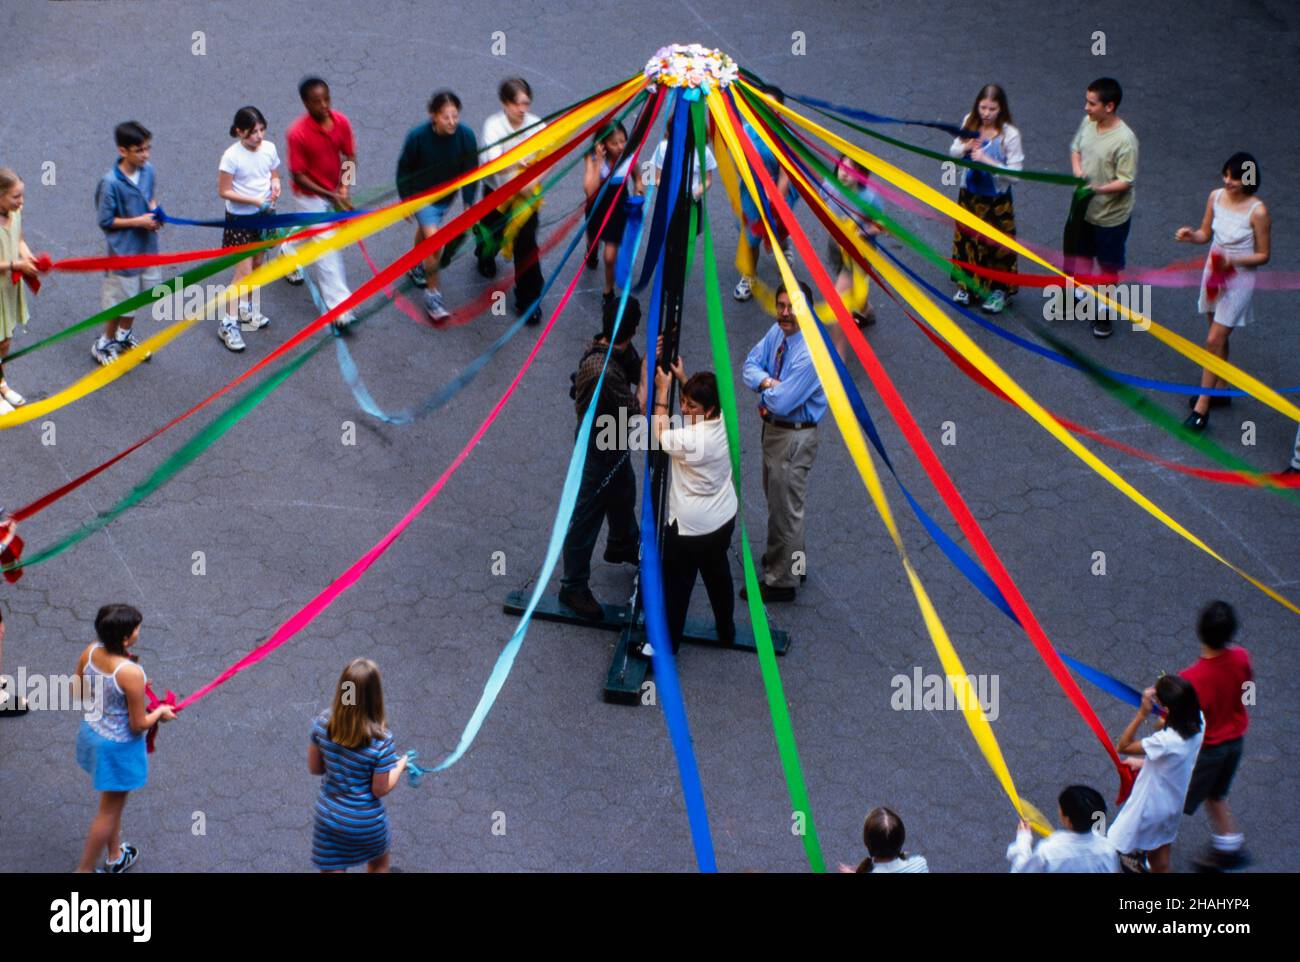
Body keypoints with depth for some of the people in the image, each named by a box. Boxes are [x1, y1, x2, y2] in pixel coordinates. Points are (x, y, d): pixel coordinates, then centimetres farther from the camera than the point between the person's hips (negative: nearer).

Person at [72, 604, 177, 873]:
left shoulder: (90, 652, -13)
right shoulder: (131, 673, -33)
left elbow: (77, 694, 3)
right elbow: (138, 725, -23)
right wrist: (160, 713, -4)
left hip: (91, 733, 7)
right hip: (119, 747, -7)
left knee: (113, 802, 29)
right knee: (109, 810, 14)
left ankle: (115, 856, 48)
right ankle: (85, 869, 26)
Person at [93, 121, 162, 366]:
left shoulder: (148, 171, -7)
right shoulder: (110, 183, -25)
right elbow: (106, 221, -17)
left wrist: (154, 213, -9)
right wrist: (138, 222, -21)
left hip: (146, 247, 6)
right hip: (123, 250, -6)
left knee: (137, 295, 23)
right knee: (120, 301, 8)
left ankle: (124, 336, 45)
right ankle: (104, 344, 30)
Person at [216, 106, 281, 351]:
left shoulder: (269, 148, -5)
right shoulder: (232, 156, -21)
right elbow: (224, 191, -16)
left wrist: (275, 184, -13)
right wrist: (255, 200, -23)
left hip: (264, 215, 6)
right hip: (240, 219, -6)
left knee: (257, 266, 18)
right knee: (243, 273, -7)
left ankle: (247, 310, 40)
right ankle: (227, 324, 3)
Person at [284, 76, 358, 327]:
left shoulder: (341, 122, -15)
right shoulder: (297, 134, -29)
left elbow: (349, 157, -2)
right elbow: (298, 175, -22)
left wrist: (344, 189, -17)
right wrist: (331, 196, -24)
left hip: (334, 191, 6)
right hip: (310, 194, -6)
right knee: (325, 250, -7)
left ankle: (289, 249, 62)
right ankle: (339, 308, -4)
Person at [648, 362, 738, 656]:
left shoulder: (690, 440, -32)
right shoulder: (724, 423, -11)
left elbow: (659, 435, -11)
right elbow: (699, 401, 14)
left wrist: (662, 390, -8)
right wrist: (683, 380, 10)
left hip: (689, 527, -8)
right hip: (724, 519, 8)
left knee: (676, 586, 10)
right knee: (718, 575, 26)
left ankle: (667, 645, 23)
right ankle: (726, 630, 43)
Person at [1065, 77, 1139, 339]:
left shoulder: (1124, 140, -29)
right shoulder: (1087, 123, -8)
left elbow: (1125, 181, -24)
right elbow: (1076, 149, 10)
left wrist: (1099, 188, -38)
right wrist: (1077, 171, -10)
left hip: (1111, 215, -6)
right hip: (1083, 207, 6)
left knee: (1109, 264, 12)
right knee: (1079, 251, 25)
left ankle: (1104, 311, 29)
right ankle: (1080, 293, 48)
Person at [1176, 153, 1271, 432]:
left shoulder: (1257, 212, -22)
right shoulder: (1216, 196, -5)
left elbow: (1263, 255, -13)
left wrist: (1233, 260, -27)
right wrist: (1191, 235, -15)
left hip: (1239, 279, -6)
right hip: (1214, 272, 6)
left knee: (1214, 340, -6)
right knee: (1219, 337, 19)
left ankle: (1202, 406, 1)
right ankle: (1221, 389, 37)